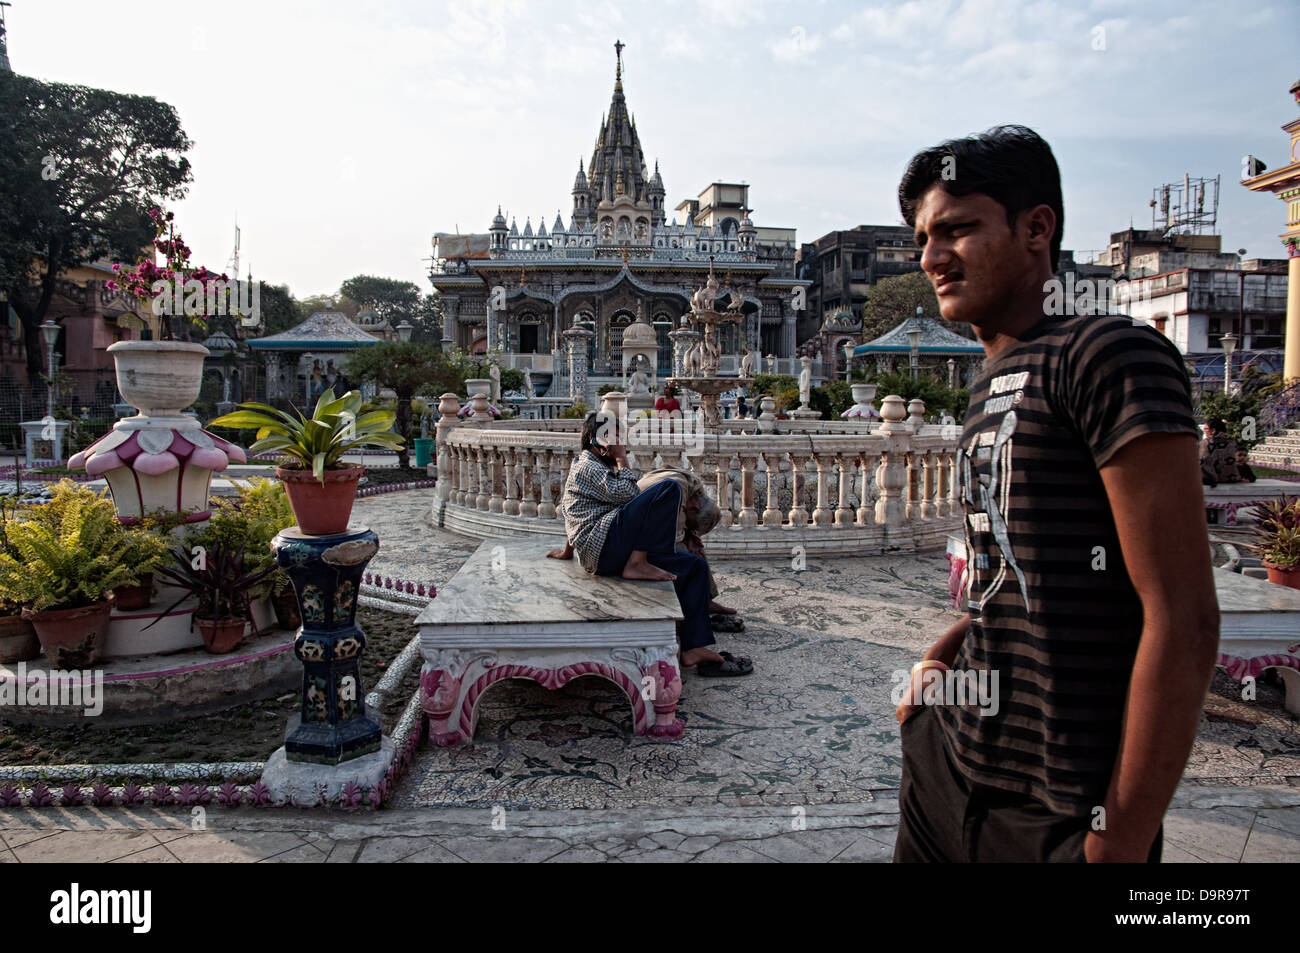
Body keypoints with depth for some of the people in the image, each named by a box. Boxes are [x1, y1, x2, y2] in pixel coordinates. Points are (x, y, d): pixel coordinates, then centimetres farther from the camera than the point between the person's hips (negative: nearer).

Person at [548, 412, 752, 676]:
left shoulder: (596, 467, 30)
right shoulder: (587, 467, -2)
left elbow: (568, 511, 41)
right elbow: (627, 493, -16)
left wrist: (568, 551, 51)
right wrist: (621, 459, -2)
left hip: (604, 556, 10)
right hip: (603, 545, -10)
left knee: (695, 565, 4)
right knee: (669, 488, -22)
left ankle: (694, 649, -3)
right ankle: (637, 564, -21)